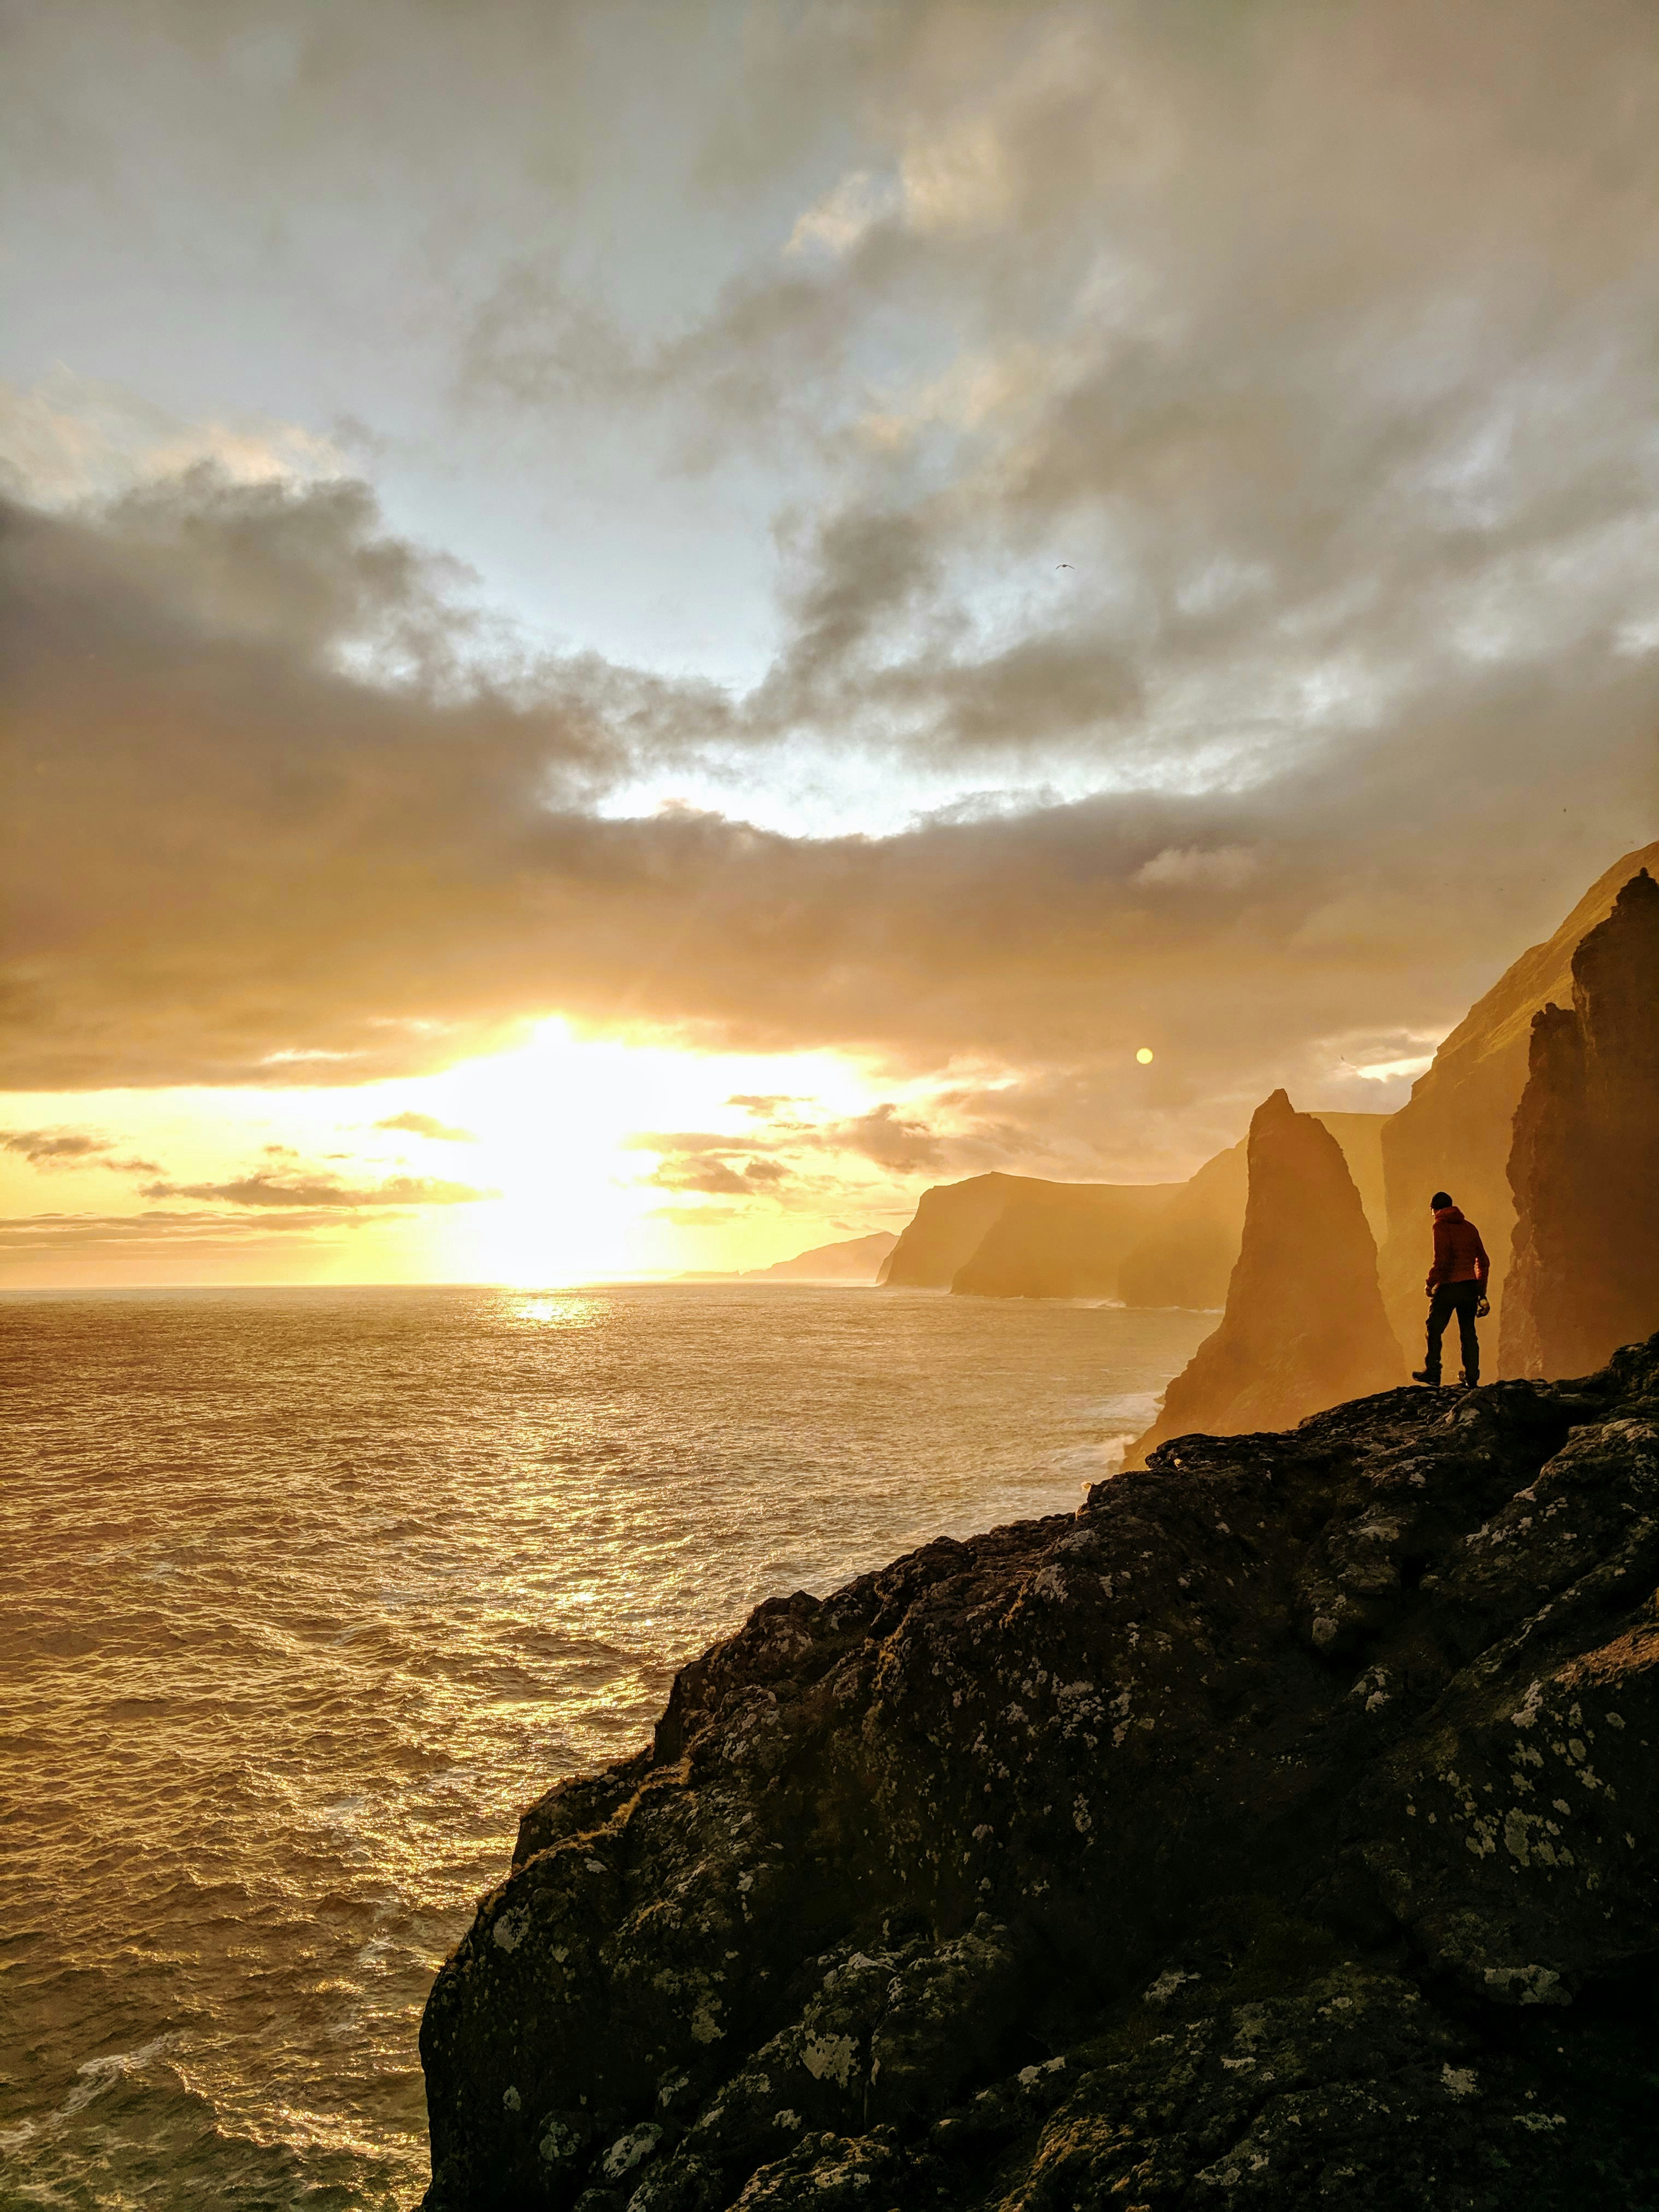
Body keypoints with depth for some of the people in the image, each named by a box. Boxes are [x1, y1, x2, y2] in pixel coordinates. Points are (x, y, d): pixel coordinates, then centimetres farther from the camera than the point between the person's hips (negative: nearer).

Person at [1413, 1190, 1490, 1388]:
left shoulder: (1441, 1226, -7)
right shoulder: (1470, 1227, 12)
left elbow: (1441, 1260, -18)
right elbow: (1484, 1262, 12)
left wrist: (1430, 1283, -6)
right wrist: (1481, 1293, 17)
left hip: (1449, 1286, -6)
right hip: (1470, 1286, 6)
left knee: (1434, 1329, 8)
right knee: (1468, 1333, 11)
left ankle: (1433, 1371, 9)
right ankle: (1472, 1378, 13)